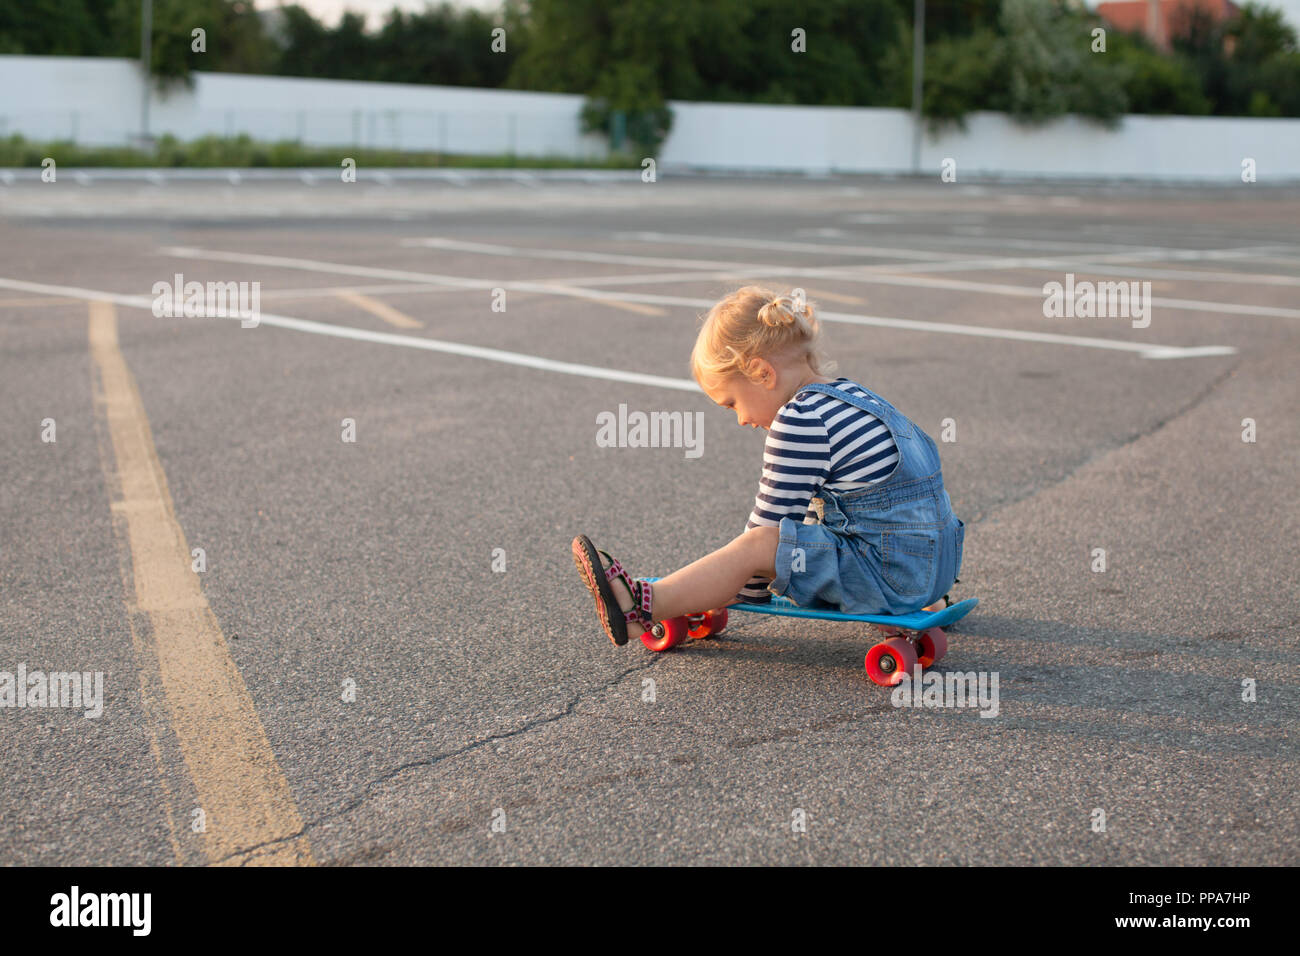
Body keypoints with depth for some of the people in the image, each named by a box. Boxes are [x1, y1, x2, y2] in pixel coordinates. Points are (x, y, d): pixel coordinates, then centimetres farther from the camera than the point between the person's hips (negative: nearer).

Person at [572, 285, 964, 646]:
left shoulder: (799, 420, -15)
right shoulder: (847, 394, 16)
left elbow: (770, 524, -11)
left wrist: (747, 592, 0)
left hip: (892, 572, -10)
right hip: (935, 568, 10)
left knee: (756, 547, -17)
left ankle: (642, 608, -14)